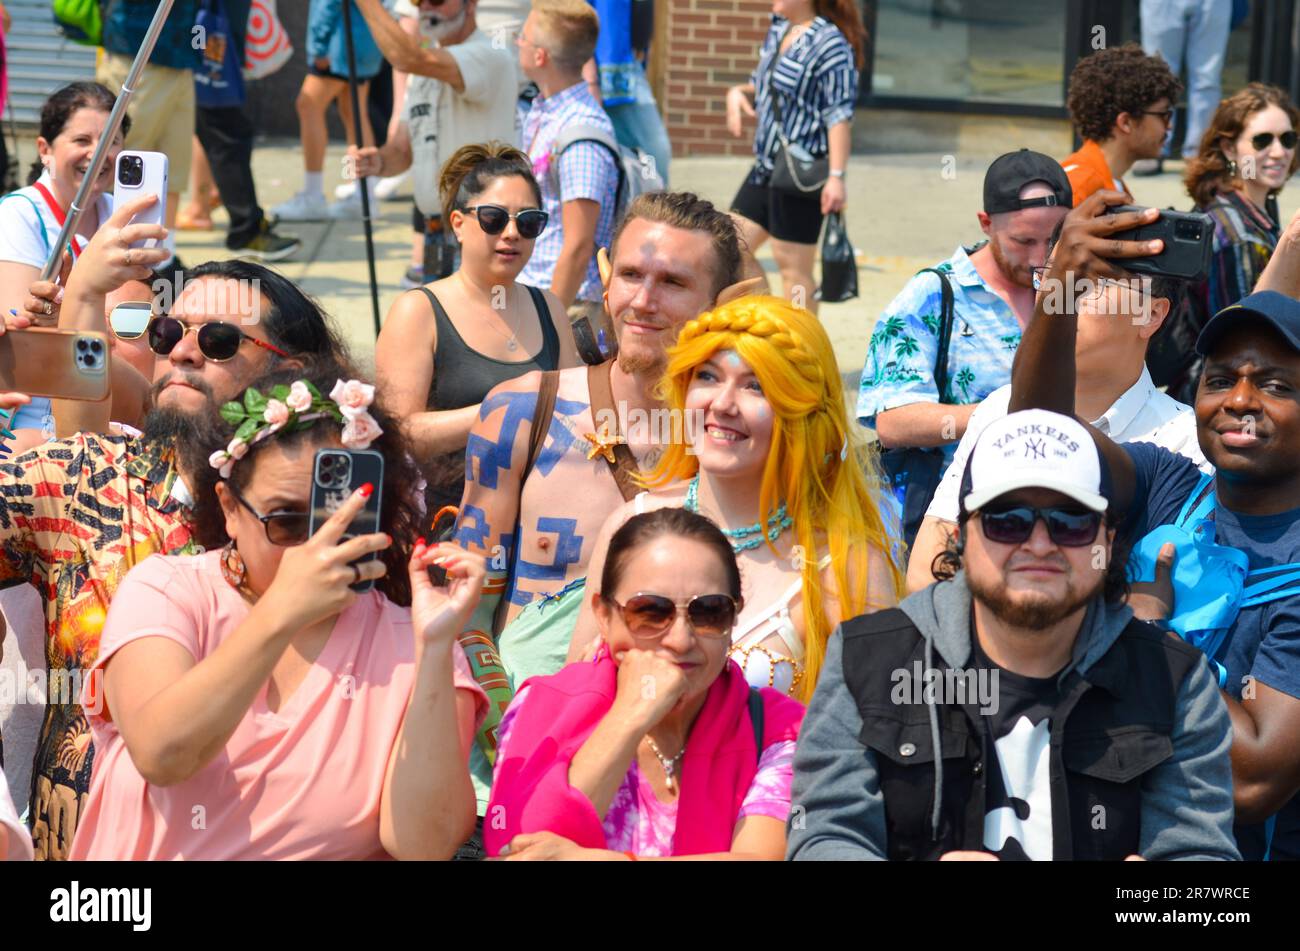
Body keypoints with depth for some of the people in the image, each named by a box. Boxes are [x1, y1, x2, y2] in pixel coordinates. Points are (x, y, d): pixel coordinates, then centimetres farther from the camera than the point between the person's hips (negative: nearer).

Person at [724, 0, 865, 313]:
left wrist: (836, 176, -23)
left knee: (793, 266, -2)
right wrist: (737, 92, 4)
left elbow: (839, 115, -18)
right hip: (764, 169, 9)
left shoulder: (830, 43, -15)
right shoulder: (777, 32, 12)